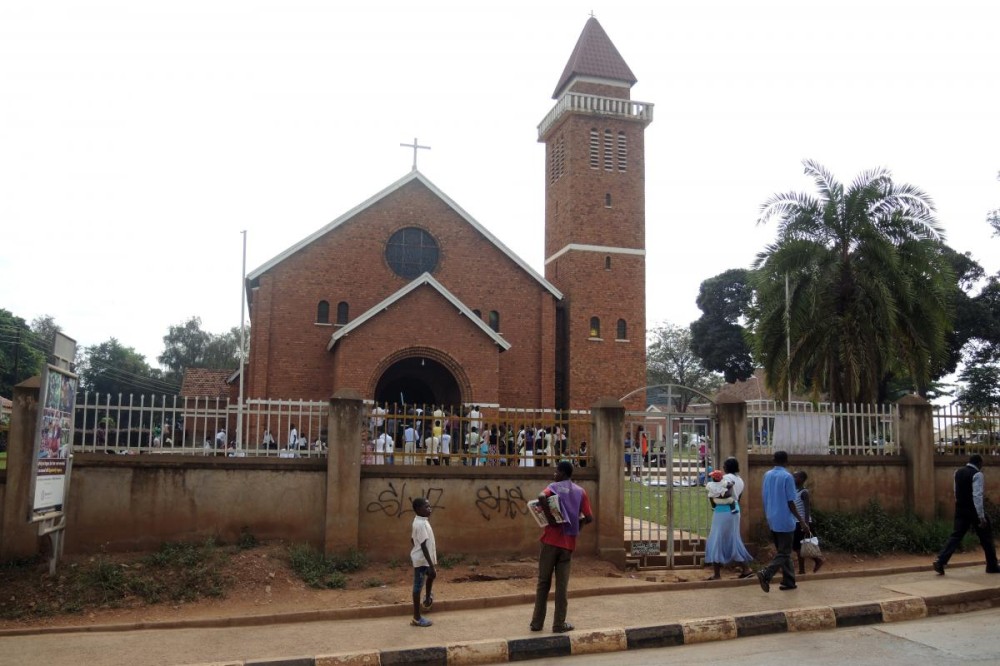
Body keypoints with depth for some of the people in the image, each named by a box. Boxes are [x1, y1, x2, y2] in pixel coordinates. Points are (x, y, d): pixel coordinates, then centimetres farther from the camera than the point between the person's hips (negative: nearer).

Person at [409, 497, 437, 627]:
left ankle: (427, 600, 47)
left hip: (422, 558, 10)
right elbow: (424, 546, -27)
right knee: (418, 586, 0)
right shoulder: (421, 524, -25)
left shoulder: (419, 521, 5)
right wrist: (431, 566, -27)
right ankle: (417, 618, 10)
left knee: (431, 576, 30)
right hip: (421, 559, -10)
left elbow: (412, 539, 16)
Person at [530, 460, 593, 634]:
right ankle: (559, 624, 8)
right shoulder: (580, 492, 7)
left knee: (543, 582, 8)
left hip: (551, 540, -2)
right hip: (568, 543, 2)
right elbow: (589, 518, 0)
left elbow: (542, 497, -25)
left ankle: (537, 622, 12)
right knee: (562, 585, 7)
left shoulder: (554, 487, -1)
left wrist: (549, 518, -16)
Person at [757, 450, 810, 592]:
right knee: (784, 553, -1)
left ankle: (788, 582, 20)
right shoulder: (787, 476, -14)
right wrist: (802, 522, -10)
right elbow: (790, 503, -15)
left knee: (782, 551, 16)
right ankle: (765, 574, -18)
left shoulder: (767, 475, 6)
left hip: (772, 520, 7)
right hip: (785, 521, -7)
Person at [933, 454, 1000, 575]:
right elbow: (977, 496, -20)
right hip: (974, 510, -6)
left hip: (960, 509, 6)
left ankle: (940, 561, -12)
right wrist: (981, 516, -21)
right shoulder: (977, 475, -13)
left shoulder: (957, 472, 9)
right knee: (986, 537, 12)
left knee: (956, 535, 2)